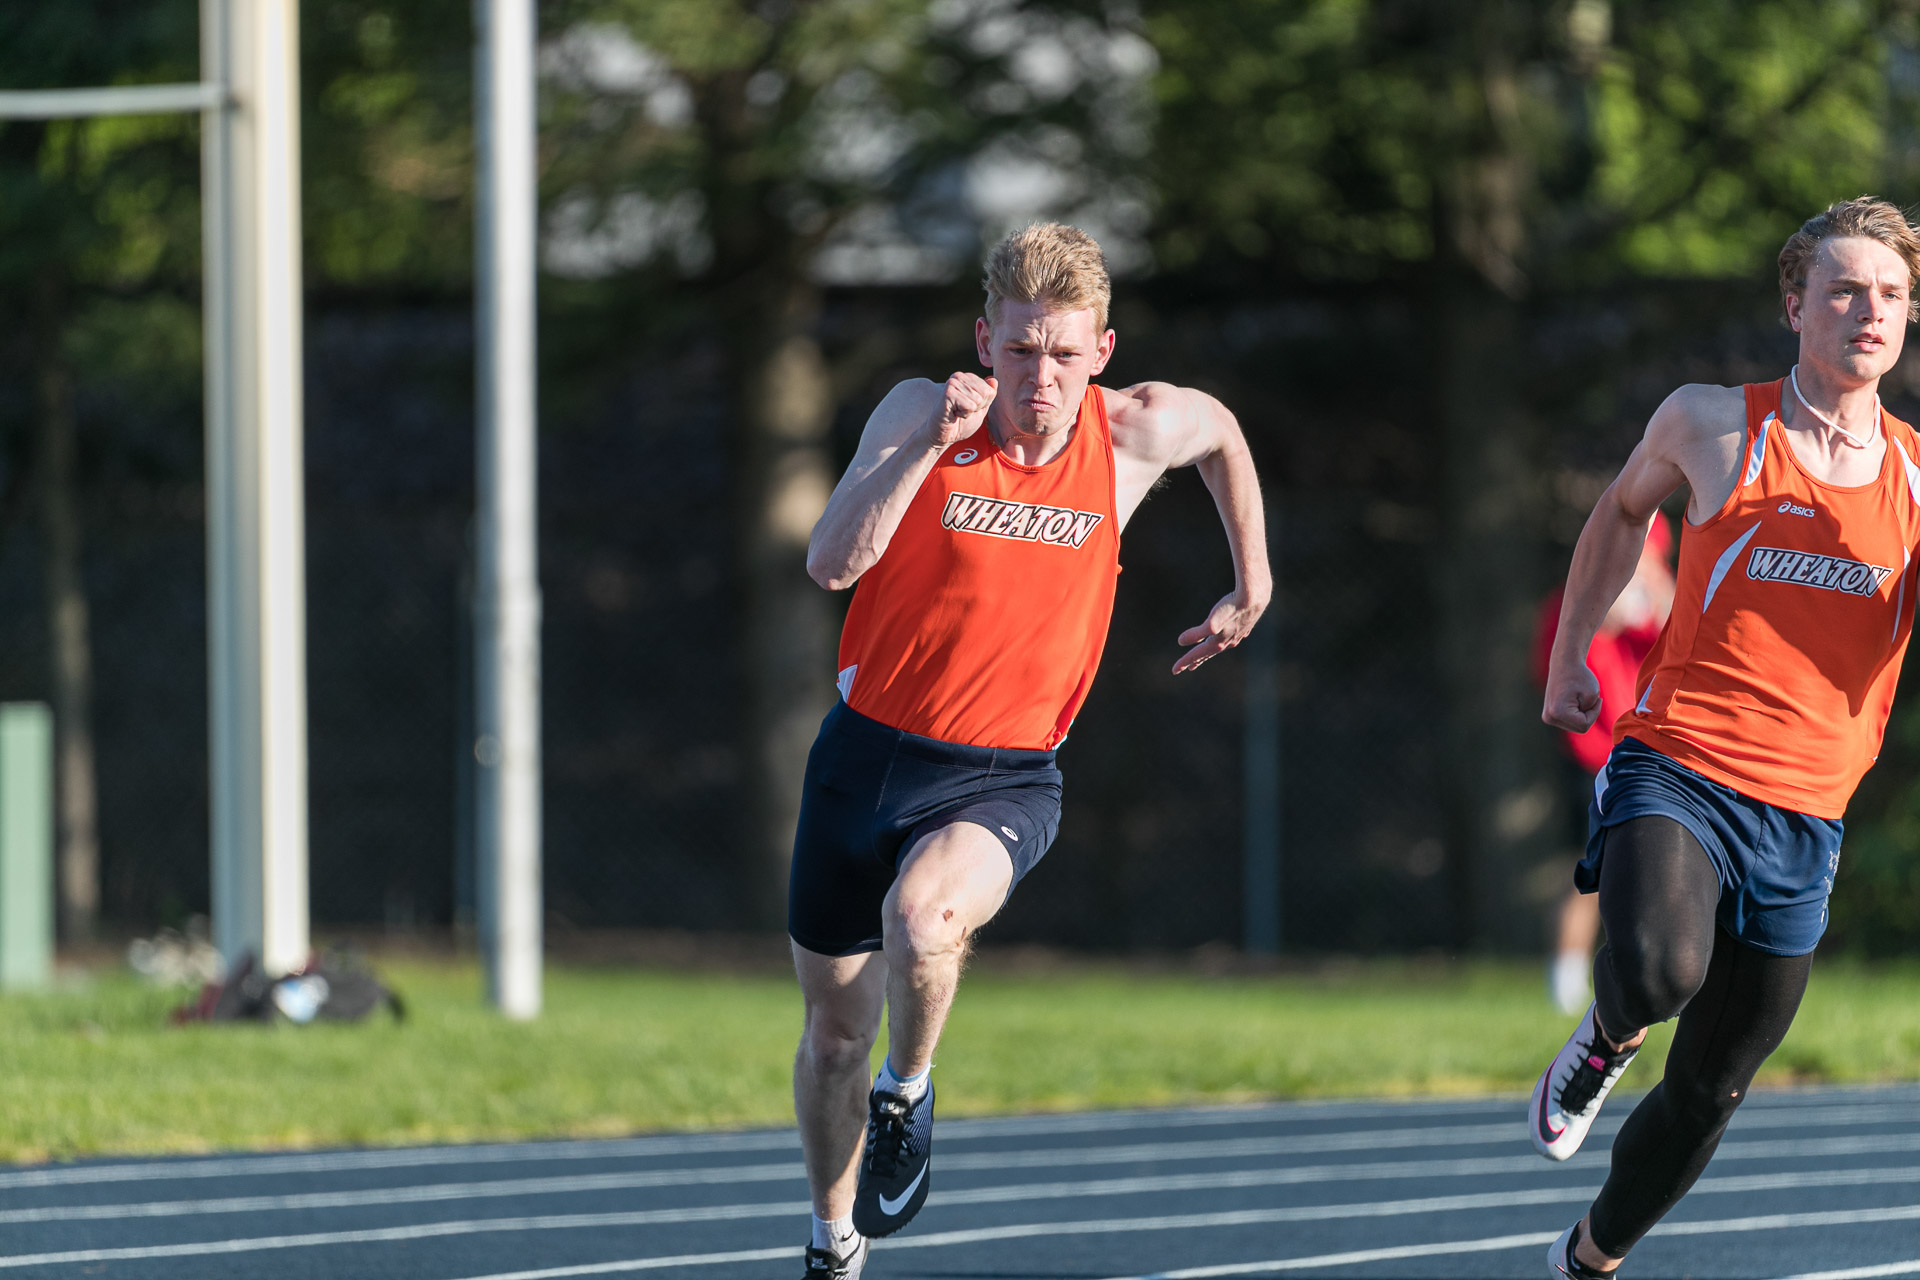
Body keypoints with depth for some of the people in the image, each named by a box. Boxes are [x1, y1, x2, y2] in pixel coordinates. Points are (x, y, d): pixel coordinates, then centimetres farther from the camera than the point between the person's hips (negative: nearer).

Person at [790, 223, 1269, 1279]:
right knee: (834, 1026, 11)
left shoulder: (1138, 434, -7)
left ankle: (908, 1091, -3)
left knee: (923, 912, -34)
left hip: (1001, 777, -1)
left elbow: (1222, 431, 18)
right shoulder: (920, 412, -11)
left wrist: (1251, 588, 22)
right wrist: (931, 443, -31)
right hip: (868, 748, 1)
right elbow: (832, 564, -23)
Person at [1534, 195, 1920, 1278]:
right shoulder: (1711, 425, 1)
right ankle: (1608, 1039, 2)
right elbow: (1625, 509, 21)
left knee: (1711, 1090, 12)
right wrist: (1570, 653, 21)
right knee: (1661, 970, -34)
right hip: (1677, 771, -3)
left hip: (1805, 819, 3)